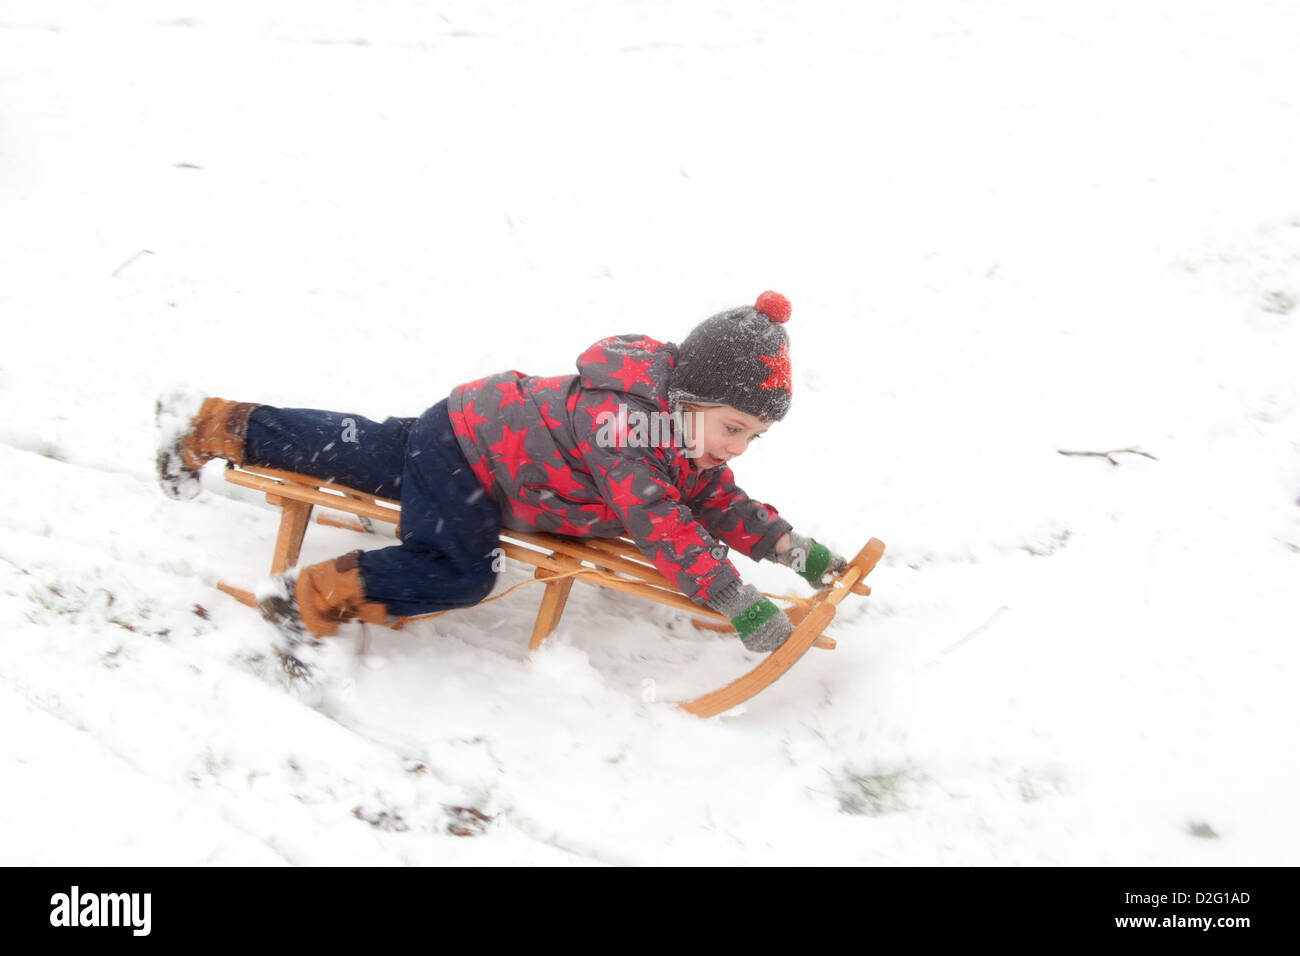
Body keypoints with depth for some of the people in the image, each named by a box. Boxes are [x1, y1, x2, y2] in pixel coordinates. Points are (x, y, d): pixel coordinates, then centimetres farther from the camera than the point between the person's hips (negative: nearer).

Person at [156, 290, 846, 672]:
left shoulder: (690, 436, -6)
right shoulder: (619, 419, -34)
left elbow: (721, 506, 4)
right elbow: (657, 524, -40)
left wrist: (795, 548, -7)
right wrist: (740, 606, -40)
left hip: (486, 431, 9)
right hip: (464, 440, -9)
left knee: (354, 453, 21)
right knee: (456, 573, -26)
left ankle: (214, 426, 36)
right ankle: (307, 601, -15)